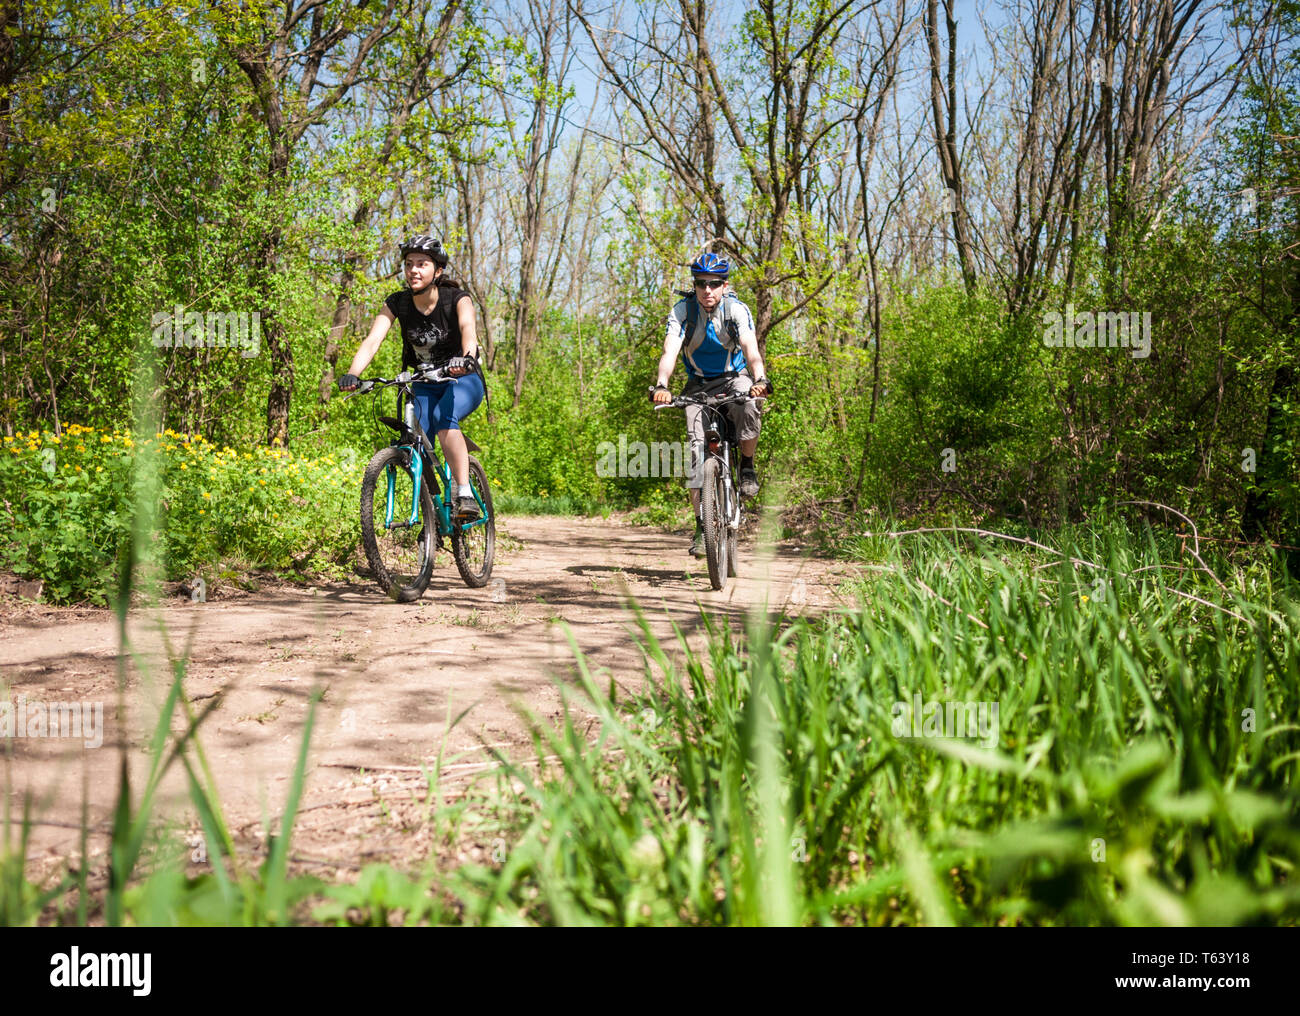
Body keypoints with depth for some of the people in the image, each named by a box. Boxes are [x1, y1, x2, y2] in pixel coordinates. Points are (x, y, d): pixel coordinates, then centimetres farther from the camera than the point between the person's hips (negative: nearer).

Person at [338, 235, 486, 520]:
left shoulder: (457, 299, -17)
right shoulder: (398, 303, -9)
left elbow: (468, 328, -38)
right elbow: (372, 340, -22)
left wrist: (466, 358, -60)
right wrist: (352, 374, -40)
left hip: (463, 380, -4)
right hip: (425, 386, 4)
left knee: (443, 416, -35)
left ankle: (464, 494, -38)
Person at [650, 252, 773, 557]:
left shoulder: (736, 309, -19)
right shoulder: (682, 311, -16)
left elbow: (751, 350, -31)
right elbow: (670, 352, -29)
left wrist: (760, 380, -52)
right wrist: (661, 386, -48)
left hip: (733, 378, -1)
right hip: (699, 385, 1)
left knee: (748, 408, -37)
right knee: (698, 450, -15)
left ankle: (747, 466, -9)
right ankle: (702, 526, -9)